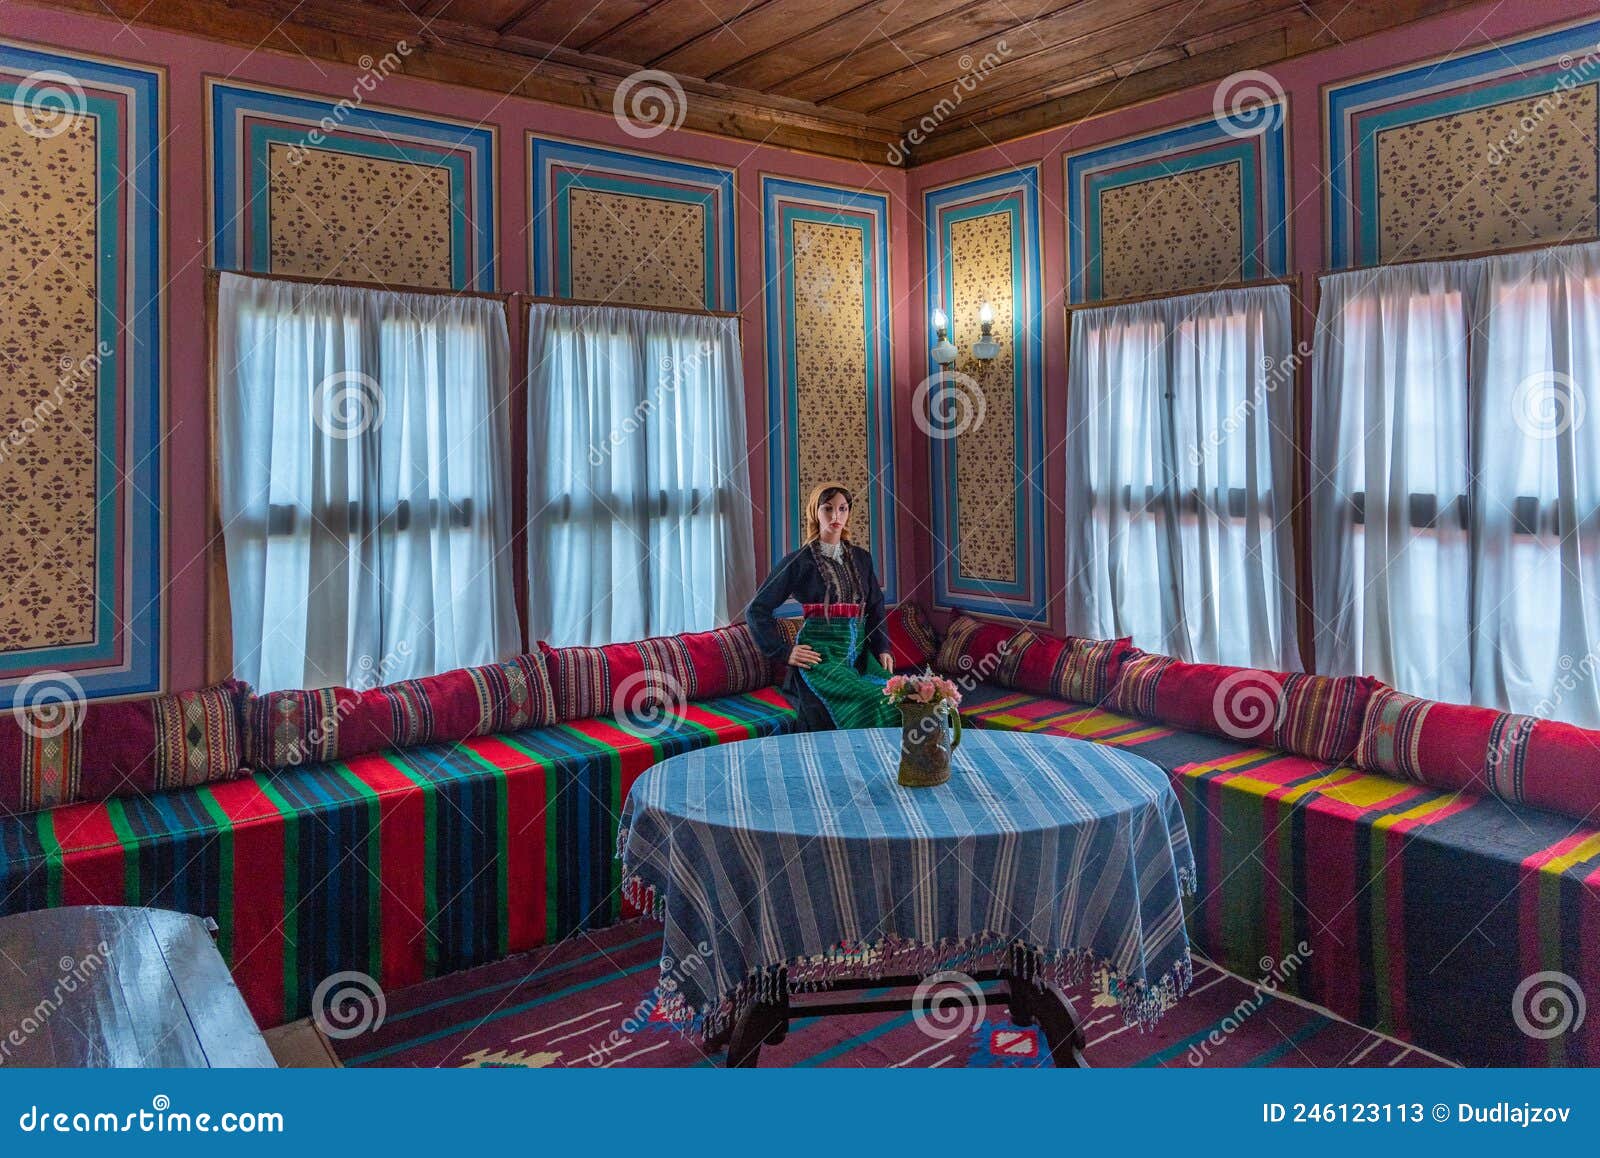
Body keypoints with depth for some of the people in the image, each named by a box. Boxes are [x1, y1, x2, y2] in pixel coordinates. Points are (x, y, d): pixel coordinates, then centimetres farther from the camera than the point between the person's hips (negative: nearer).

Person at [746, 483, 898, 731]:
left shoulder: (861, 558, 15)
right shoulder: (799, 561, 1)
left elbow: (876, 608, 21)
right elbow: (757, 610, 2)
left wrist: (882, 649, 7)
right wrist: (785, 651, -3)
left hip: (859, 653, 5)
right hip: (821, 657, -5)